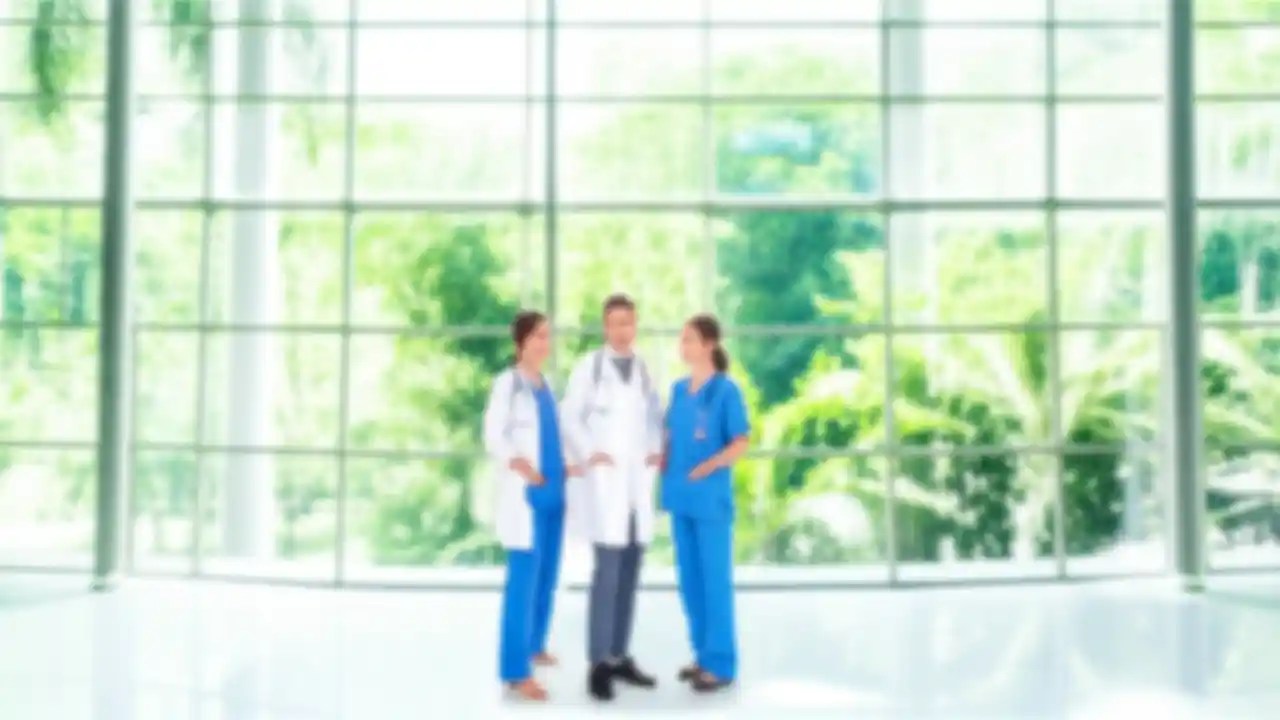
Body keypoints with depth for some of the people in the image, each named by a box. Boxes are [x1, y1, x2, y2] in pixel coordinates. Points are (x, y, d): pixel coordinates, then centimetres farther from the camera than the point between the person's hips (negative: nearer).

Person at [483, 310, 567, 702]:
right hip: (523, 493, -7)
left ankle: (533, 644, 33)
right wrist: (519, 465, -28)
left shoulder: (545, 385, 14)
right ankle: (516, 670, -2)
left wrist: (565, 465, 6)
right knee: (523, 578, -7)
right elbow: (492, 437, -13)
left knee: (547, 575, 15)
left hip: (552, 492, 7)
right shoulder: (508, 382, -7)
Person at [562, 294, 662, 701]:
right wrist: (588, 455, -14)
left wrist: (659, 451, 1)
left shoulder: (645, 369, 13)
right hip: (605, 481, -5)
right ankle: (599, 663, -3)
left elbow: (656, 416, 17)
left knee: (630, 573, 8)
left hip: (640, 482, 5)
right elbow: (571, 417, -2)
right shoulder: (589, 366, 0)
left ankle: (620, 657, 18)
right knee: (608, 572, -10)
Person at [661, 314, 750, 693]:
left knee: (715, 579, 0)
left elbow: (741, 444, -11)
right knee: (689, 577, 12)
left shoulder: (726, 390, -8)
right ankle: (703, 654, 25)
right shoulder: (679, 389, 10)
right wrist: (662, 459, 3)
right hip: (680, 495, 7)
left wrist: (708, 466, -23)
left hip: (711, 497, -6)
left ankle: (722, 664, 9)